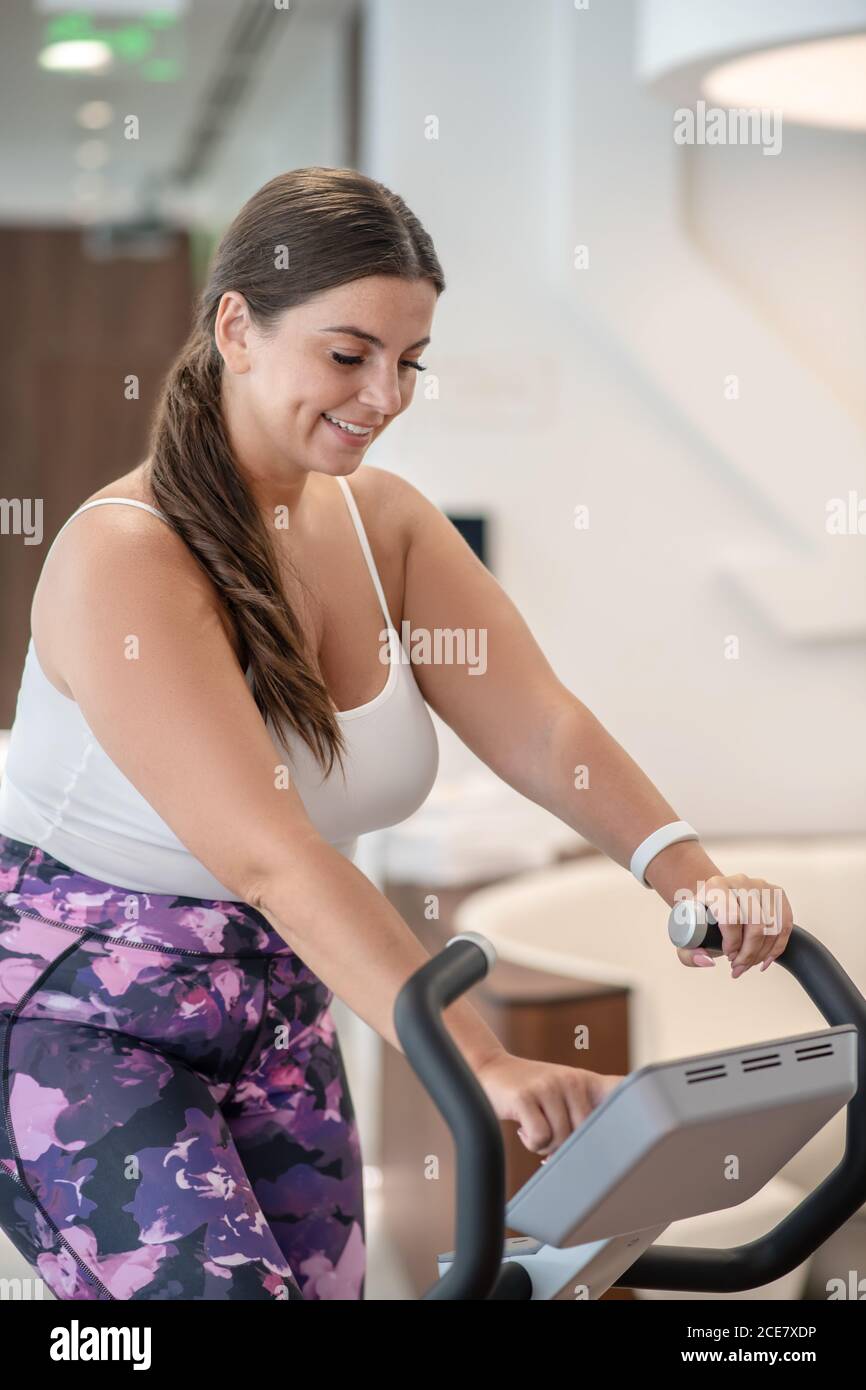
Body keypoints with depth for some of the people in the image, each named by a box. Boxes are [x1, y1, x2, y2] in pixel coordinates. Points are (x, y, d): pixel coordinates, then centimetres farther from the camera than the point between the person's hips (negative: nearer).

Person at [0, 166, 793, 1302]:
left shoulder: (384, 518, 0)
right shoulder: (125, 559, -24)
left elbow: (538, 723, -10)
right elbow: (266, 853, -33)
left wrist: (681, 865, -29)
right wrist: (477, 1062, -40)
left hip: (277, 1003, 7)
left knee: (326, 1285, 7)